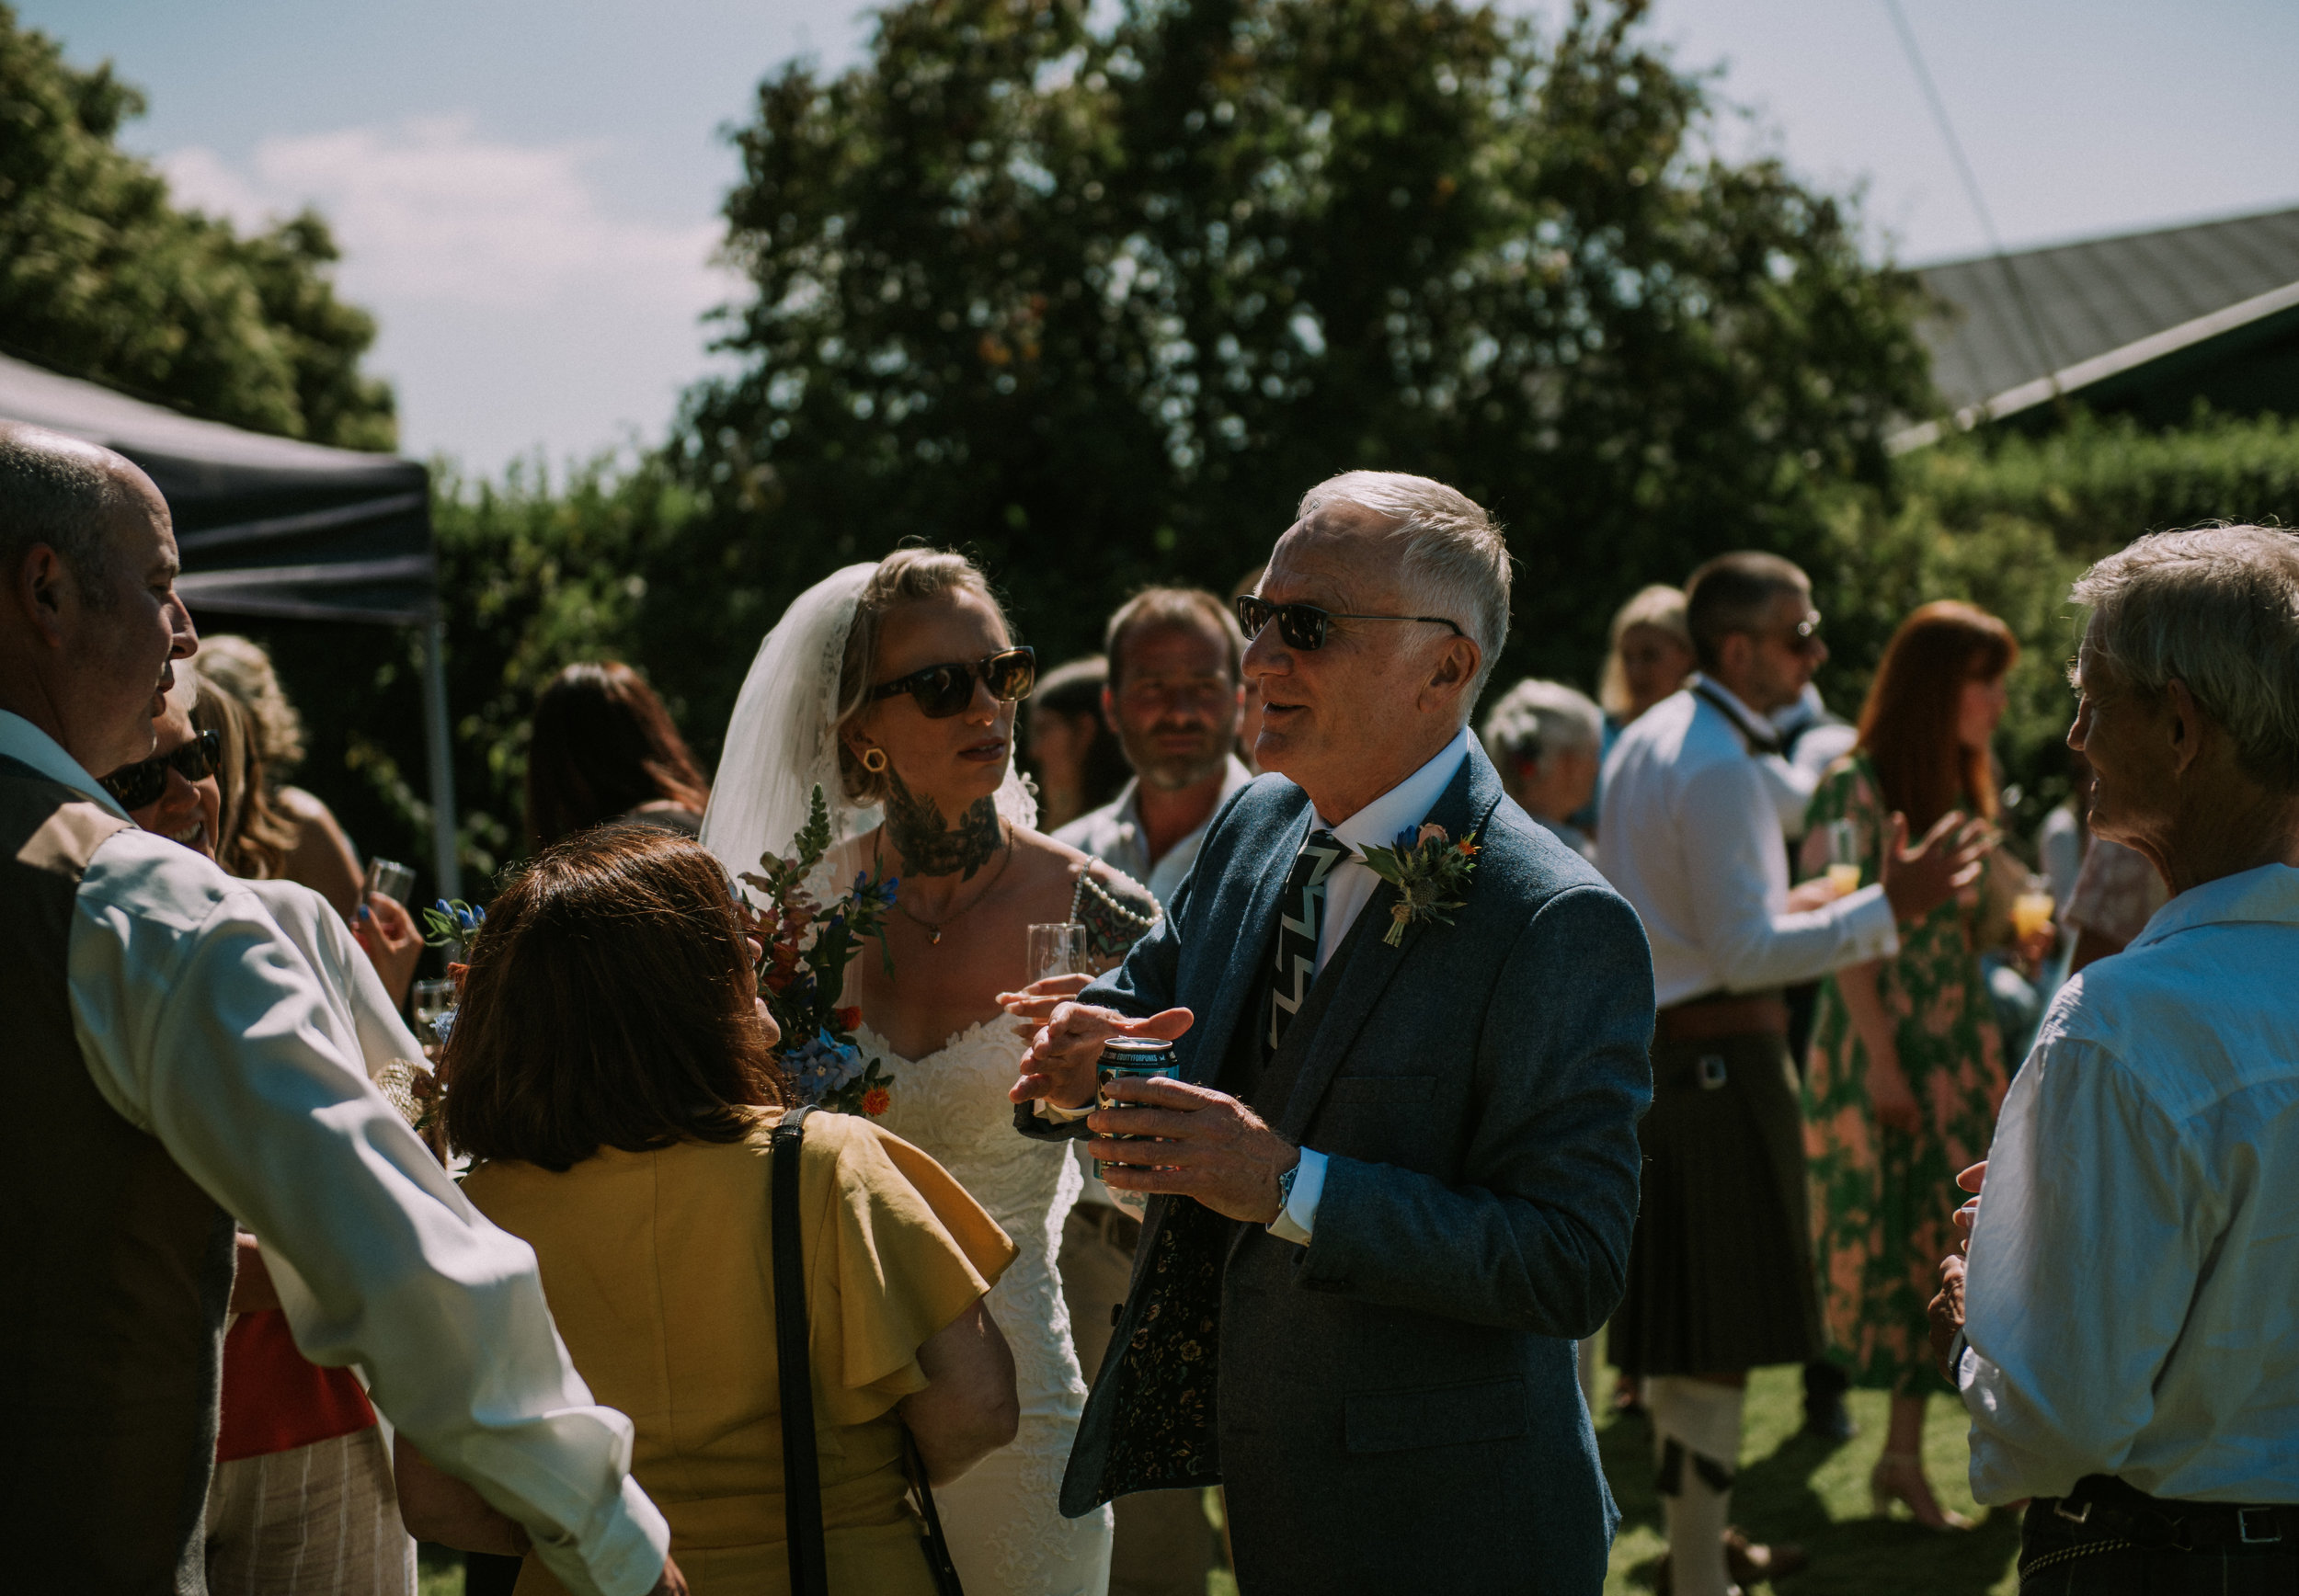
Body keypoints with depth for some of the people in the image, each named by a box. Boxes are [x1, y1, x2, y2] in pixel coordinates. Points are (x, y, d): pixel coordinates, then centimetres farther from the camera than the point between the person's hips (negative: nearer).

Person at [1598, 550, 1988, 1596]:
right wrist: (1888, 910, -24)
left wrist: (1780, 907, 25)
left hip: (1651, 1045, 10)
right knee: (1719, 1340, -4)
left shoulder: (1646, 739, 12)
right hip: (1720, 1059, -10)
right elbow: (1746, 955, -21)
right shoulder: (1718, 766, -19)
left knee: (1681, 1327, 20)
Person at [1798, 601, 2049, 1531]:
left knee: (1943, 1246, 5)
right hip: (1877, 1046, -7)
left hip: (1960, 1050, 7)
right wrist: (1883, 1058, -17)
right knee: (1887, 1236, -3)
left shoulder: (1963, 789, 13)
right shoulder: (1856, 785, -10)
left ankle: (1906, 1453, 11)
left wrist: (2016, 927, -1)